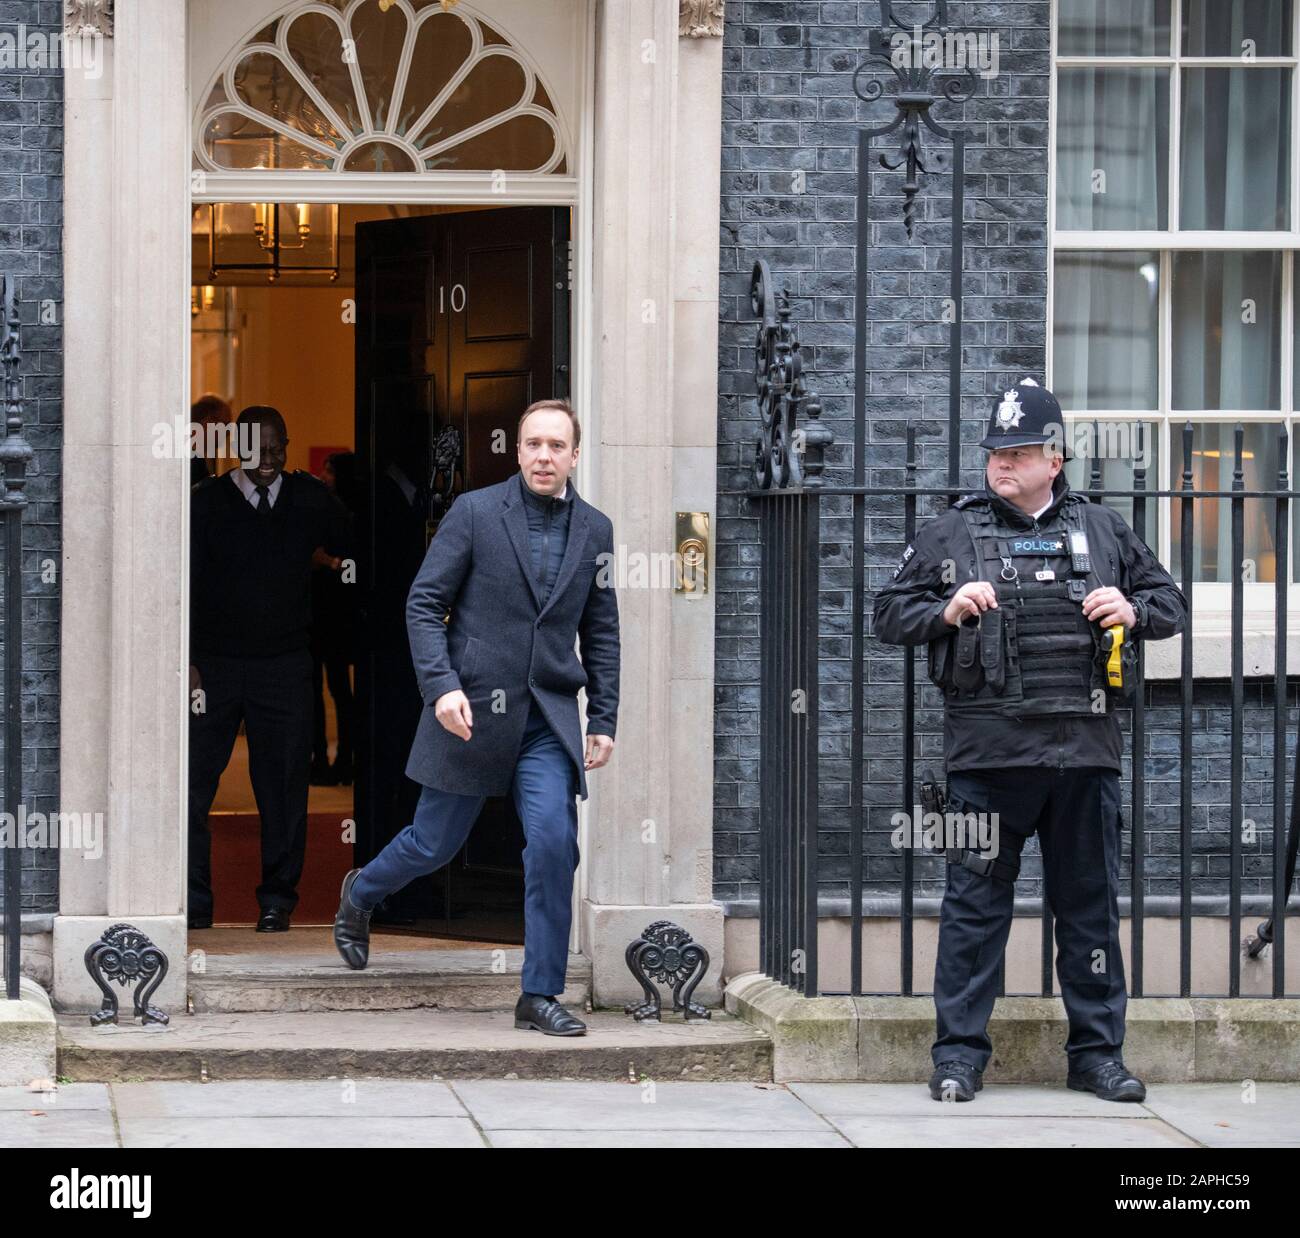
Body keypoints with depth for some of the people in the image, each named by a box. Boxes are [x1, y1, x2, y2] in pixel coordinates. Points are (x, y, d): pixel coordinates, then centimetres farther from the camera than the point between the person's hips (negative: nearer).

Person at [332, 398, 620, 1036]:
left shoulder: (594, 529, 7)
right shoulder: (474, 512, -5)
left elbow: (601, 632, 13)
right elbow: (424, 604, -5)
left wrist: (603, 721, 7)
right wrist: (442, 686, -17)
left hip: (547, 720, 3)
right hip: (473, 709, -2)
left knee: (554, 844, -12)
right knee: (435, 843, 8)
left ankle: (540, 994, -3)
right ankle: (359, 894, 41)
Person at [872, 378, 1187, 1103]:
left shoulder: (1102, 531, 13)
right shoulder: (952, 534, 9)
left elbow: (1173, 603, 20)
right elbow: (890, 615, 11)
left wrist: (1134, 612, -2)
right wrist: (946, 611, -7)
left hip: (1084, 747, 2)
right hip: (987, 750, -2)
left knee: (1091, 902, 7)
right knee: (976, 902, 0)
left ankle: (1099, 1052, 15)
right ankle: (960, 1054, 5)